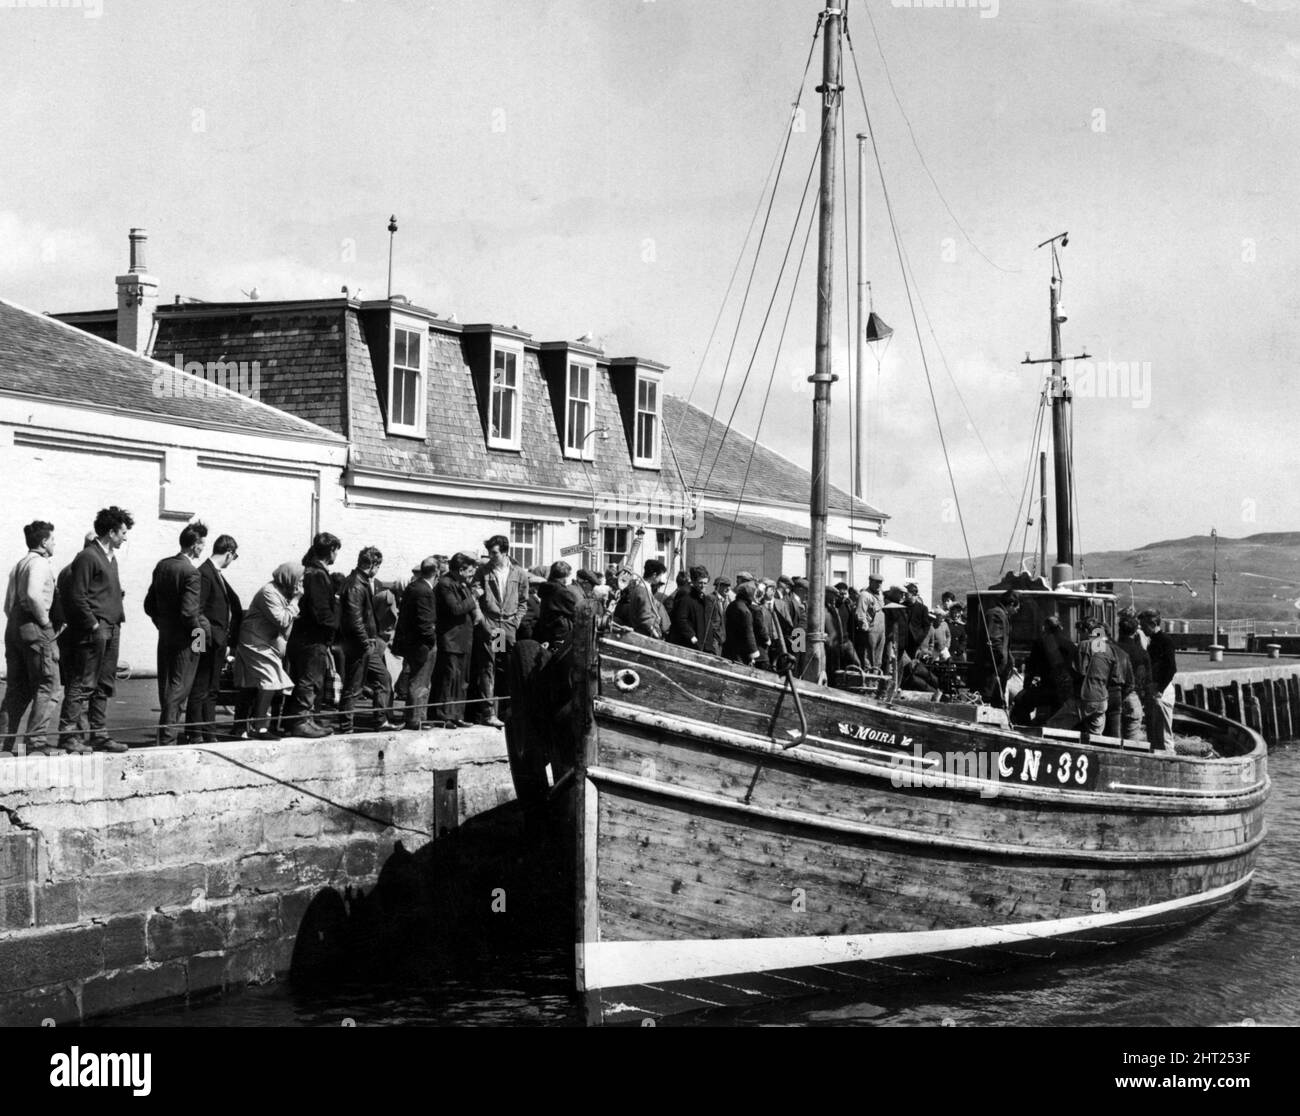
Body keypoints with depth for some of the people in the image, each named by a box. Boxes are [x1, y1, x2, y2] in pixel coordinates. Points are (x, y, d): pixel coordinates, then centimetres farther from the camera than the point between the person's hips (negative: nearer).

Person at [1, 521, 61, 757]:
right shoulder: (40, 563, -9)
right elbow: (33, 595, -25)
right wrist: (45, 620, -15)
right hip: (35, 628, -9)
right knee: (46, 686, -4)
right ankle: (37, 741, -7)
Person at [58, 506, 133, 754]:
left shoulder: (110, 557, 18)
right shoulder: (87, 557, -10)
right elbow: (77, 596, -14)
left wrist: (118, 623, 12)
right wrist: (94, 625, -16)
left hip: (111, 630, 9)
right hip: (93, 631, -9)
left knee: (104, 686, 10)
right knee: (83, 685, -8)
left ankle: (99, 735, 15)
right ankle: (69, 735, -6)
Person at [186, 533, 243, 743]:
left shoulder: (217, 574, 15)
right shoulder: (204, 573, -13)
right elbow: (197, 610, -18)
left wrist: (227, 643, 16)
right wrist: (205, 638, -19)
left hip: (218, 644, 10)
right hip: (208, 644, -10)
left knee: (212, 691, 12)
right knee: (200, 691, -4)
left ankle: (209, 735, 17)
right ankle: (194, 734, 0)